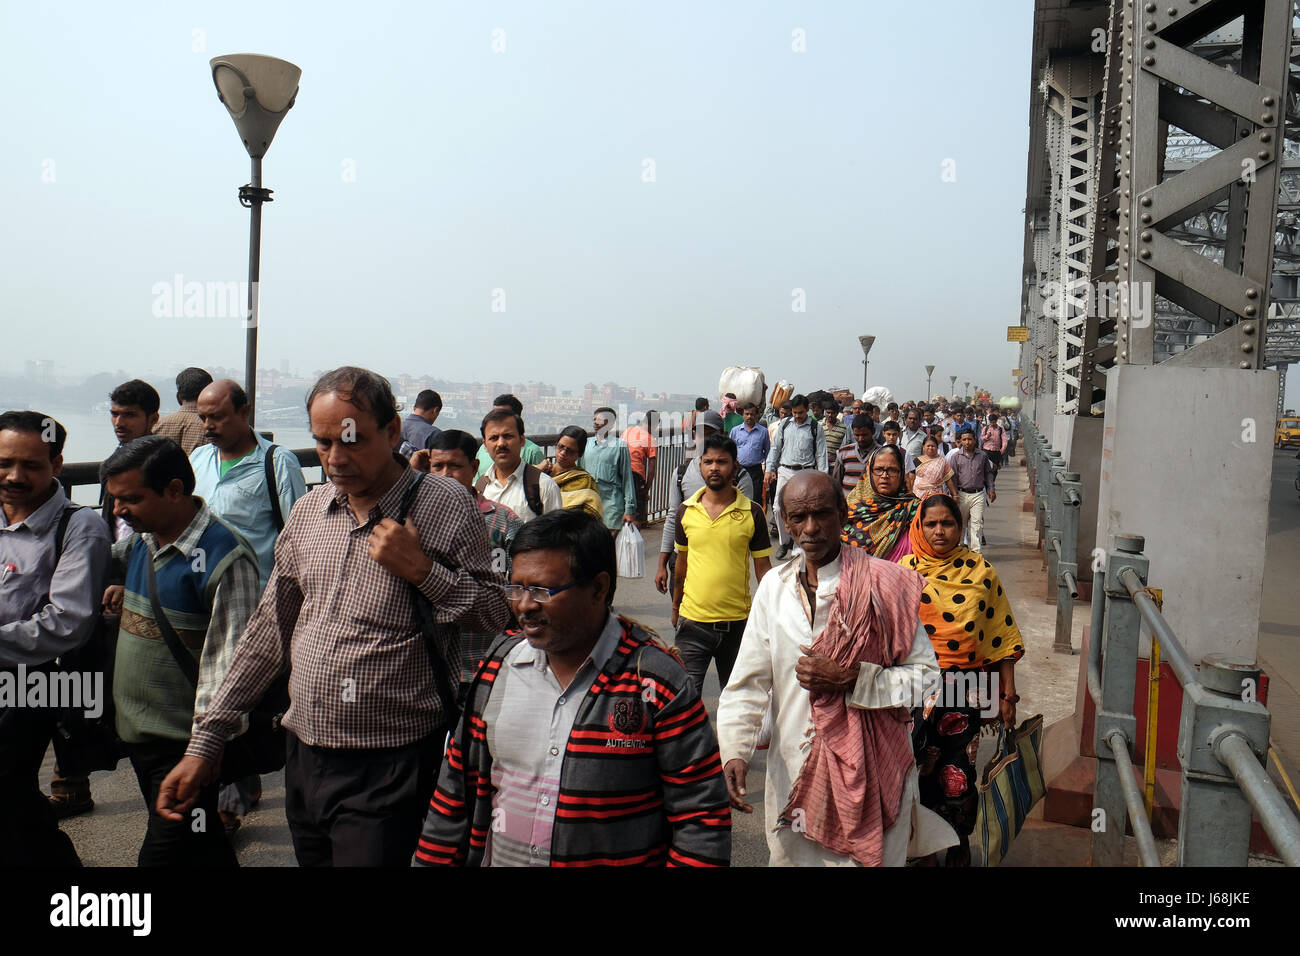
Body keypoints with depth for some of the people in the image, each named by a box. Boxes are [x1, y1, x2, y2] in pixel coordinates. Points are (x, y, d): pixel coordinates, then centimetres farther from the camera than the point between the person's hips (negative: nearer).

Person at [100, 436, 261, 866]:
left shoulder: (224, 556, -20)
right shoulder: (142, 538, 5)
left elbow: (231, 657, -21)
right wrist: (126, 592, 5)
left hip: (184, 743, -8)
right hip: (137, 731, 8)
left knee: (165, 853, -1)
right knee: (201, 846, 19)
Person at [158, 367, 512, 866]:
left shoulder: (446, 507, -10)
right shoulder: (309, 510, 7)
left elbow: (500, 616, -7)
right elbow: (270, 628, 13)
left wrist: (421, 570, -20)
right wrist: (205, 741, 12)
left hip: (390, 768, -6)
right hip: (304, 755, 6)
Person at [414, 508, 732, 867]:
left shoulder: (660, 685, -19)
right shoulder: (497, 667, -4)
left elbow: (702, 818, -15)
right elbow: (457, 787, 5)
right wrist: (434, 859, 2)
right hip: (498, 857, 4)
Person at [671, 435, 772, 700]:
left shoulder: (752, 513, -3)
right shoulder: (686, 510, 2)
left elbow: (763, 566, 3)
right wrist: (675, 607, 21)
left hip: (737, 621, 0)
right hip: (693, 620, 1)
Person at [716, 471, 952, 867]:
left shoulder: (882, 585, -11)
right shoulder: (774, 586, 0)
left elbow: (928, 677, -10)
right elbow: (747, 682, 0)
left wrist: (850, 678, -21)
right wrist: (734, 753, -13)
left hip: (868, 775, -3)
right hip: (792, 776, 4)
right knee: (790, 855, 18)